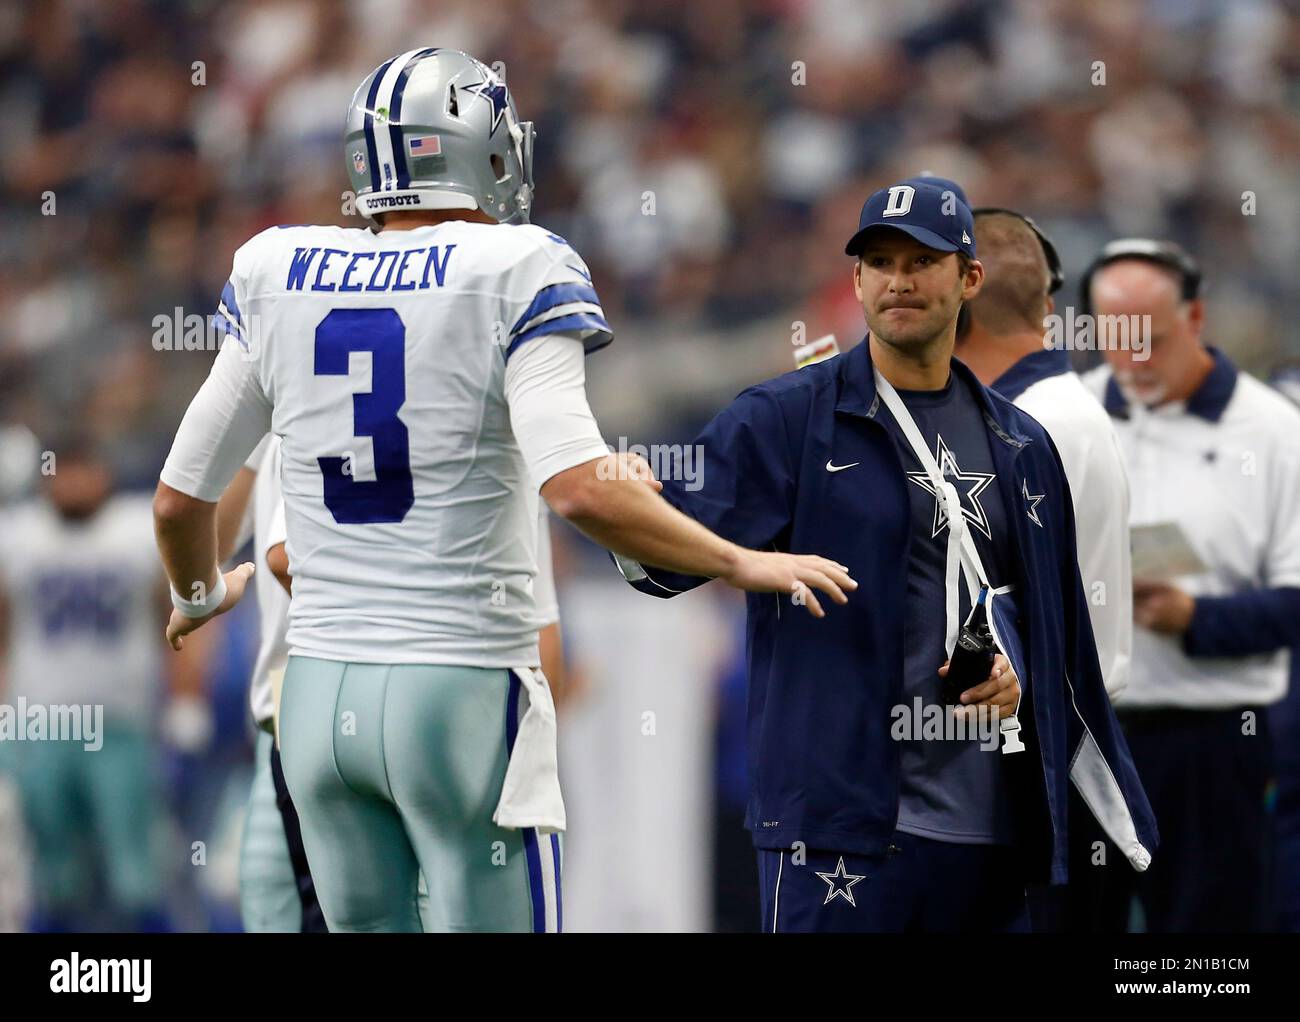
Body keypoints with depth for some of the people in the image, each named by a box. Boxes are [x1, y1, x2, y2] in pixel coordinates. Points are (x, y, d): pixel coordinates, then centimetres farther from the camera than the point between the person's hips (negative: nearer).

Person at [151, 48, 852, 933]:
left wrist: (200, 594, 33)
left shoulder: (278, 276, 5)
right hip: (463, 689, -5)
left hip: (322, 689, 5)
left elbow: (181, 496, 11)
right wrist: (743, 563, -11)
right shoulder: (514, 274, -10)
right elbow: (579, 489, -23)